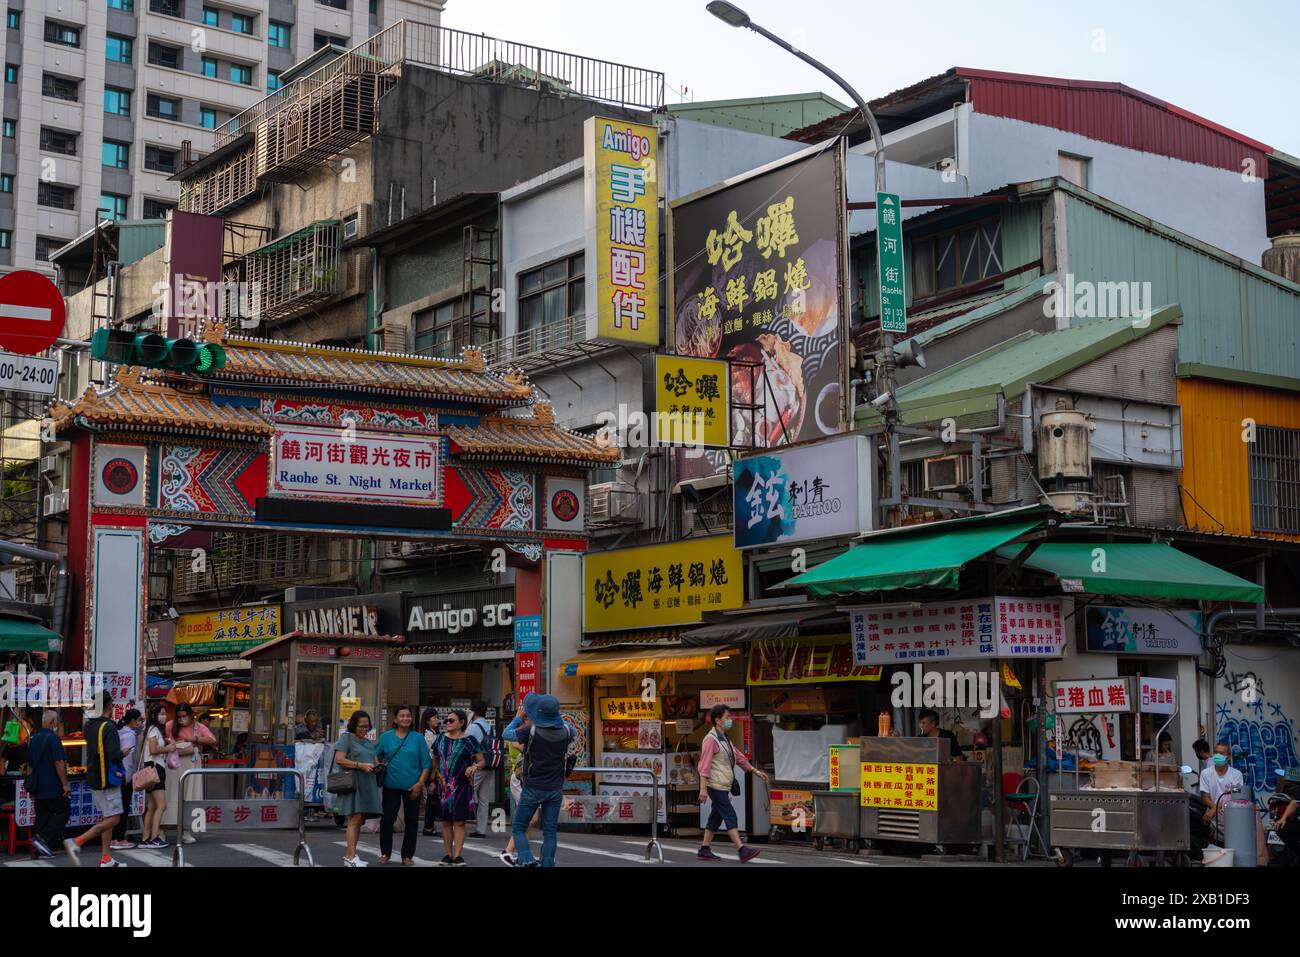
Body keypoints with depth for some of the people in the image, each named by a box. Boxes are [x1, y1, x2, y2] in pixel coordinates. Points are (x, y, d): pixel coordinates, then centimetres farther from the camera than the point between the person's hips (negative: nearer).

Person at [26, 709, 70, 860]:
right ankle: (44, 839, -14)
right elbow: (59, 762, -18)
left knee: (42, 816, 10)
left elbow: (30, 764, 21)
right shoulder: (53, 738, -13)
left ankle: (40, 849, 7)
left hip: (38, 787, 8)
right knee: (63, 811, 0)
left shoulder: (33, 739, 14)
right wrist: (65, 784, -16)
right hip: (53, 787, -8)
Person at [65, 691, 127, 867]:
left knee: (107, 818, 14)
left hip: (93, 778, 9)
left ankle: (106, 859, 12)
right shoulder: (109, 726, -17)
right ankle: (77, 842, -17)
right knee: (112, 819, -5)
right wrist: (123, 753, -4)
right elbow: (115, 754, -26)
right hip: (107, 779, -9)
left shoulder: (89, 726, 7)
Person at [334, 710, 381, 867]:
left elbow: (375, 762, 28)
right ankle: (352, 857, -14)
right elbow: (339, 759, -10)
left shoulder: (369, 743, 23)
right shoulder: (346, 738, 1)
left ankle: (348, 855, 11)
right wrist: (360, 765, -17)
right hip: (352, 782, -7)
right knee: (355, 819, -13)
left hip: (367, 784, 7)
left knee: (359, 821, 6)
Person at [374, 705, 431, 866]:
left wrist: (420, 783, -8)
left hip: (412, 786, 0)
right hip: (391, 785, 0)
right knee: (387, 819, 1)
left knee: (411, 821, 6)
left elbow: (426, 763, 0)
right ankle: (385, 853, 18)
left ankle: (407, 855, 16)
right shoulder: (386, 737, 3)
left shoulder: (418, 738, 1)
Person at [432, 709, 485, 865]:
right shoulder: (441, 739, 9)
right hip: (444, 786, 4)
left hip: (462, 786, -4)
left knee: (459, 822, -4)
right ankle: (448, 855, 11)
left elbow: (481, 761, -2)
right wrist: (437, 776, 8)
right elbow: (435, 759, 20)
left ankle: (457, 856, -5)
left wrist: (473, 767, -22)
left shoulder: (469, 740, -3)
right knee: (446, 821, 5)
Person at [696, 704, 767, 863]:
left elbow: (739, 757, 24)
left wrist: (756, 771, 18)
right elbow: (704, 765, -17)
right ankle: (742, 851, -17)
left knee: (716, 818, 11)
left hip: (723, 786, 9)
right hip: (715, 785, -9)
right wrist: (703, 788, -22)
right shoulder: (711, 739, -12)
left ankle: (704, 851, 16)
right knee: (730, 816, -13)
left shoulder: (725, 739, 19)